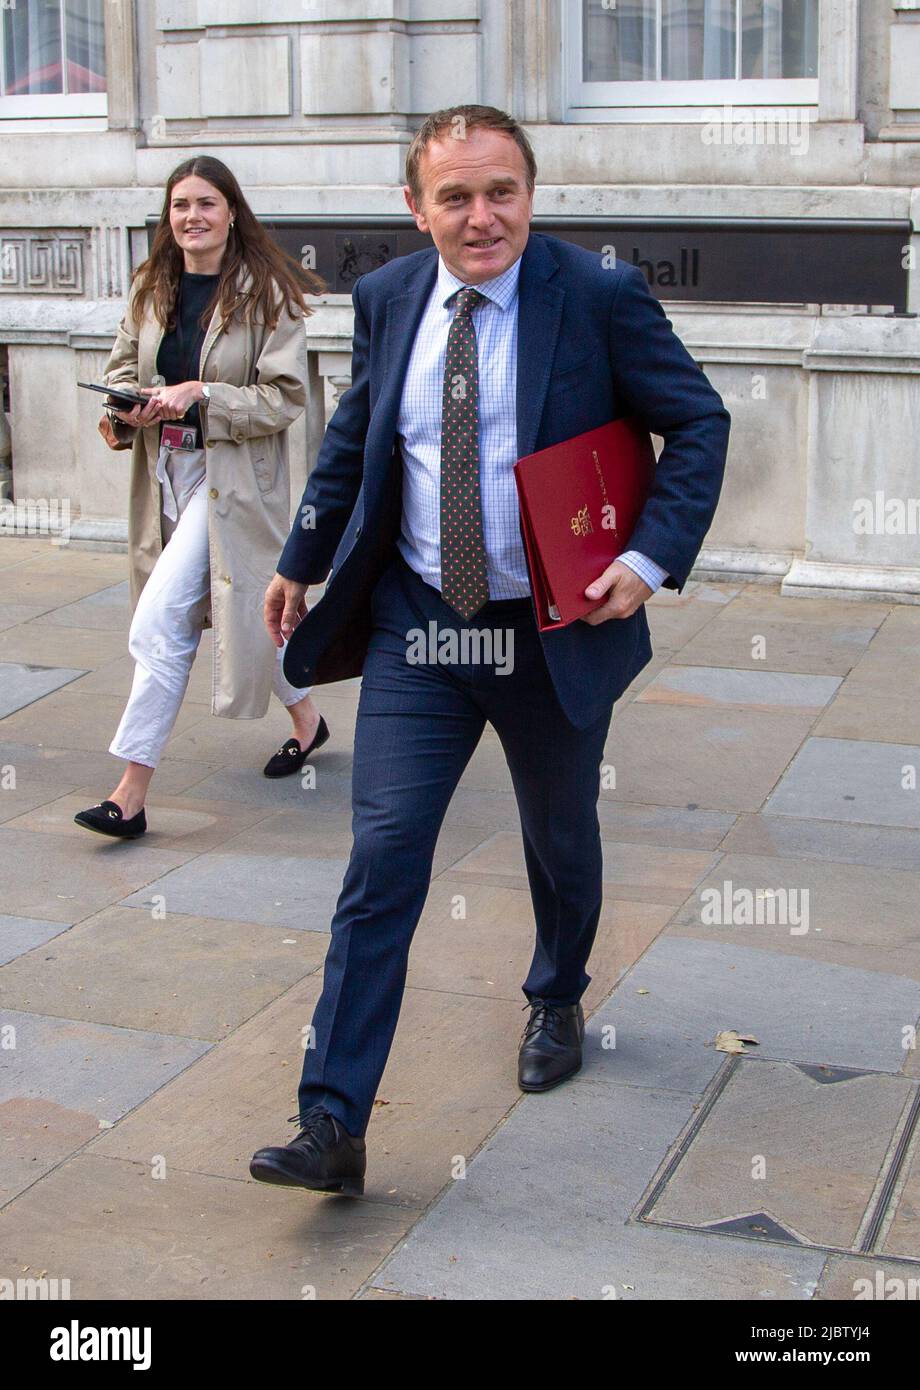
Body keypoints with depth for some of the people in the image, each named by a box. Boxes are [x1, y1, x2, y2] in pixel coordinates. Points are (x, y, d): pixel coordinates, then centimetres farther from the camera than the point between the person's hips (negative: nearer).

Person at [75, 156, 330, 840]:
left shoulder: (268, 294, -9)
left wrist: (200, 396, -23)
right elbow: (124, 367, 14)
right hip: (166, 471, 7)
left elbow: (285, 397, -12)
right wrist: (122, 414, -9)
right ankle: (306, 718, 38)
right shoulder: (152, 289, 8)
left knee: (160, 619, -15)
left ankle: (132, 789, -8)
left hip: (232, 476, -7)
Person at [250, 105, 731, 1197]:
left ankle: (557, 1001, 50)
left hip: (557, 632, -1)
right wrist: (302, 561, 19)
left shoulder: (599, 295, -10)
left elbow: (699, 422, -5)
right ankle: (331, 1126, -3)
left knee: (562, 841, 18)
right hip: (415, 627, 2)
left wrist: (652, 558, -17)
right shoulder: (386, 299, 1)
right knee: (382, 857, -5)